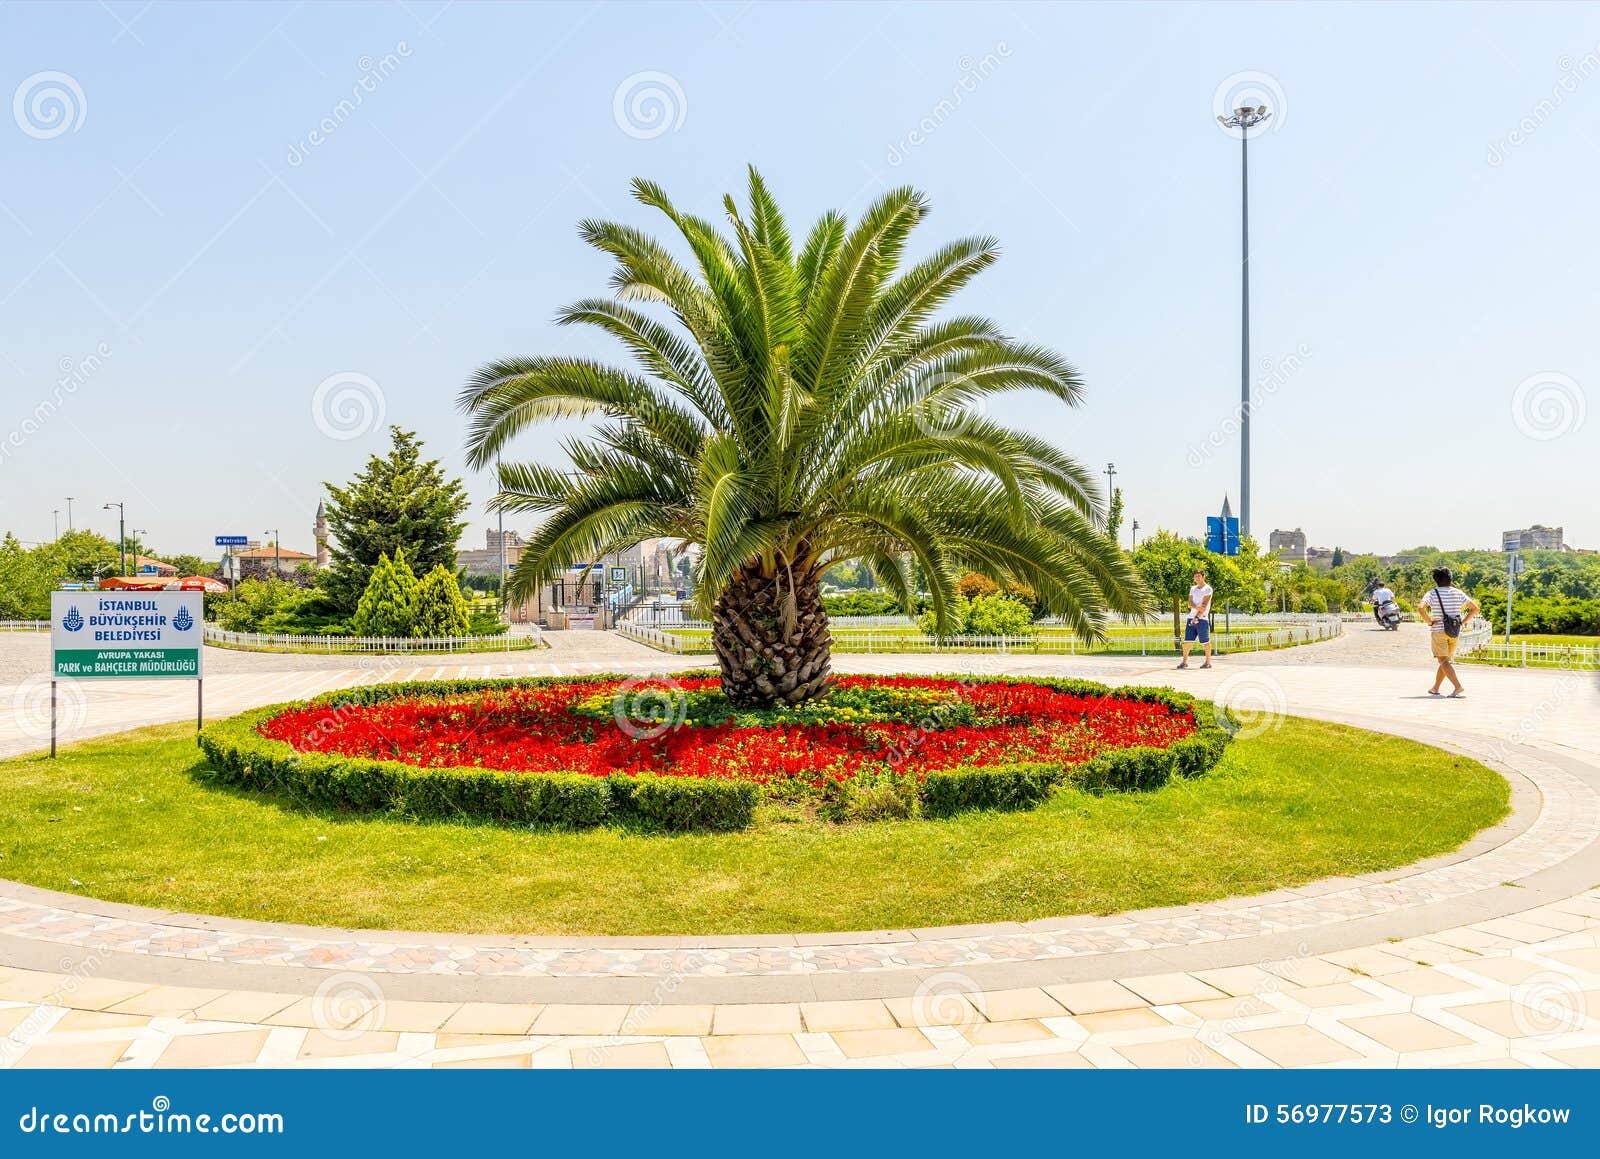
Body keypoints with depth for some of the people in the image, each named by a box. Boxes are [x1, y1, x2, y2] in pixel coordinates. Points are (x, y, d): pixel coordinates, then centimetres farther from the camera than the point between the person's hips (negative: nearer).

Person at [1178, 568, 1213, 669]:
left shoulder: (1207, 589, -2)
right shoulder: (1193, 589, 16)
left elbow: (1204, 605, -11)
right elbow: (1190, 604, 6)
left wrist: (1196, 617, -17)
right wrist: (1197, 607, -16)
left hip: (1202, 618, -5)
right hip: (1191, 617, 6)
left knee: (1205, 641, -1)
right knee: (1187, 640, 1)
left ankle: (1208, 662, 7)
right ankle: (1184, 661, 3)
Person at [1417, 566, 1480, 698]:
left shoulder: (1432, 594, -8)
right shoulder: (1458, 593, 5)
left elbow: (1420, 608, -26)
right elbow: (1475, 608, 6)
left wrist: (1429, 622, -14)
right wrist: (1463, 622, 8)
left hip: (1438, 631, -5)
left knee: (1444, 662, -5)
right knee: (1445, 661, 17)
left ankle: (1459, 687, -20)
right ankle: (1435, 688, 26)